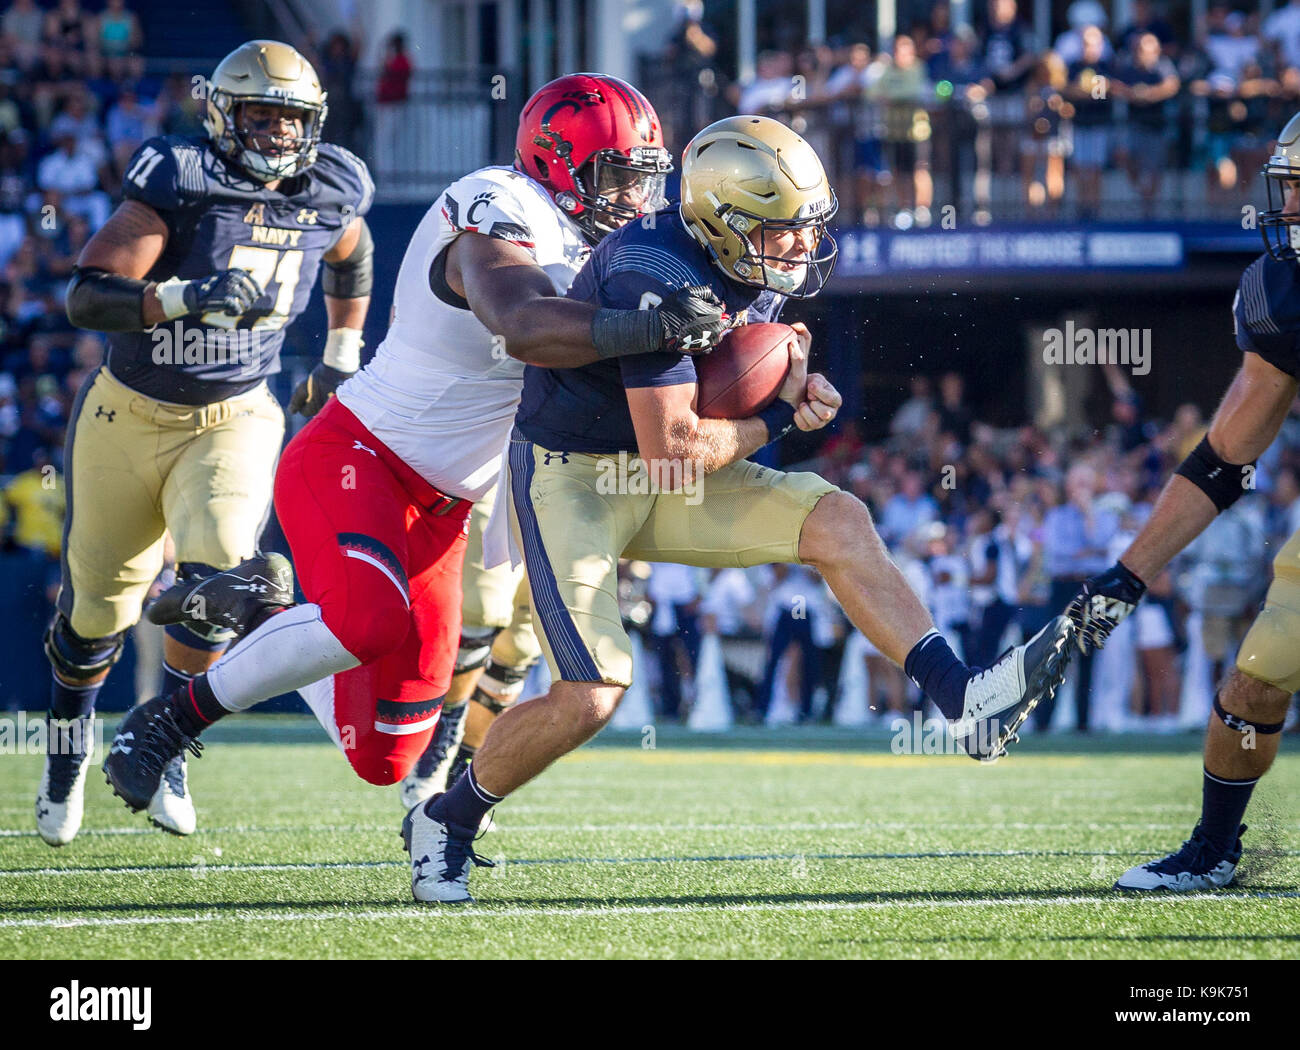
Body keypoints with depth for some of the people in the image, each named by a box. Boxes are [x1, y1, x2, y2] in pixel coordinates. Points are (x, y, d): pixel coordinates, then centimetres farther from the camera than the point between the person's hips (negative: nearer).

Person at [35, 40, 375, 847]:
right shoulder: (178, 185, -20)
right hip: (130, 417, -2)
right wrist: (188, 296, -40)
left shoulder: (330, 199, -5)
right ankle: (69, 742, 39)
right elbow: (88, 296, -27)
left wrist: (343, 358, 21)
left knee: (218, 571, -24)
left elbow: (351, 257, 21)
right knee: (99, 604, 9)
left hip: (233, 419, 2)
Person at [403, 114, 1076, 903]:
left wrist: (797, 385, -5)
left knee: (836, 521, -9)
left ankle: (965, 700, -12)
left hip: (665, 477, 8)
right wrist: (776, 416, -16)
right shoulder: (655, 279, -29)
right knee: (591, 695, -15)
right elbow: (675, 451, -31)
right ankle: (445, 822, 7)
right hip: (574, 477, -8)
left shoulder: (777, 268, -4)